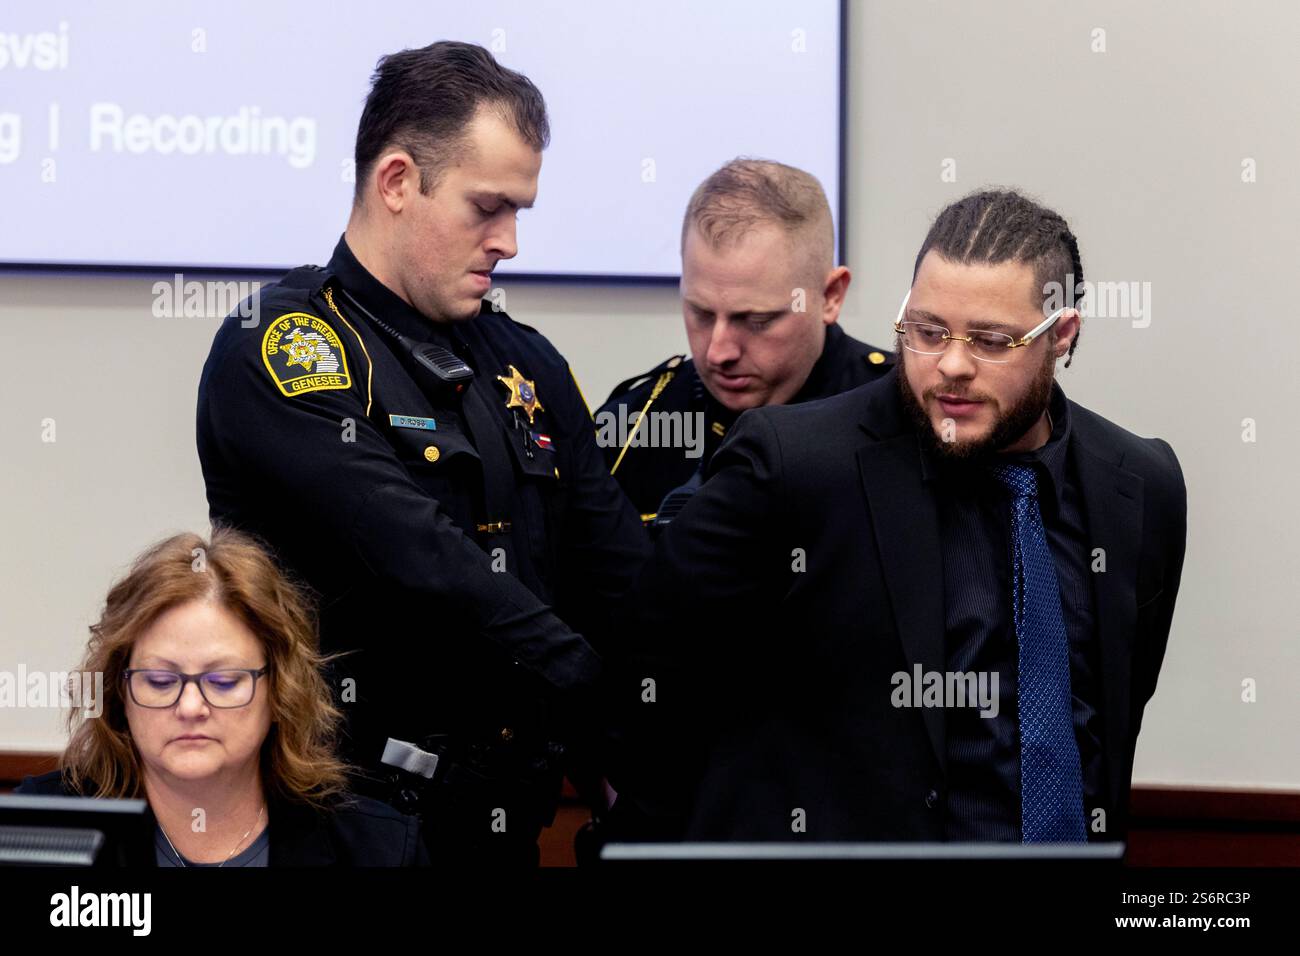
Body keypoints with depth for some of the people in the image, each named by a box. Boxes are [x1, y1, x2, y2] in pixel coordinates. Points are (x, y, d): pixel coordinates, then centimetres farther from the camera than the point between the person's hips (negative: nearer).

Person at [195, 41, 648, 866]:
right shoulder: (279, 351, -12)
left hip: (506, 820, 7)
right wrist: (608, 707, -22)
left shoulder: (527, 365, 12)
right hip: (341, 822, -6)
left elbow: (622, 576, 8)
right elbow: (420, 565, -22)